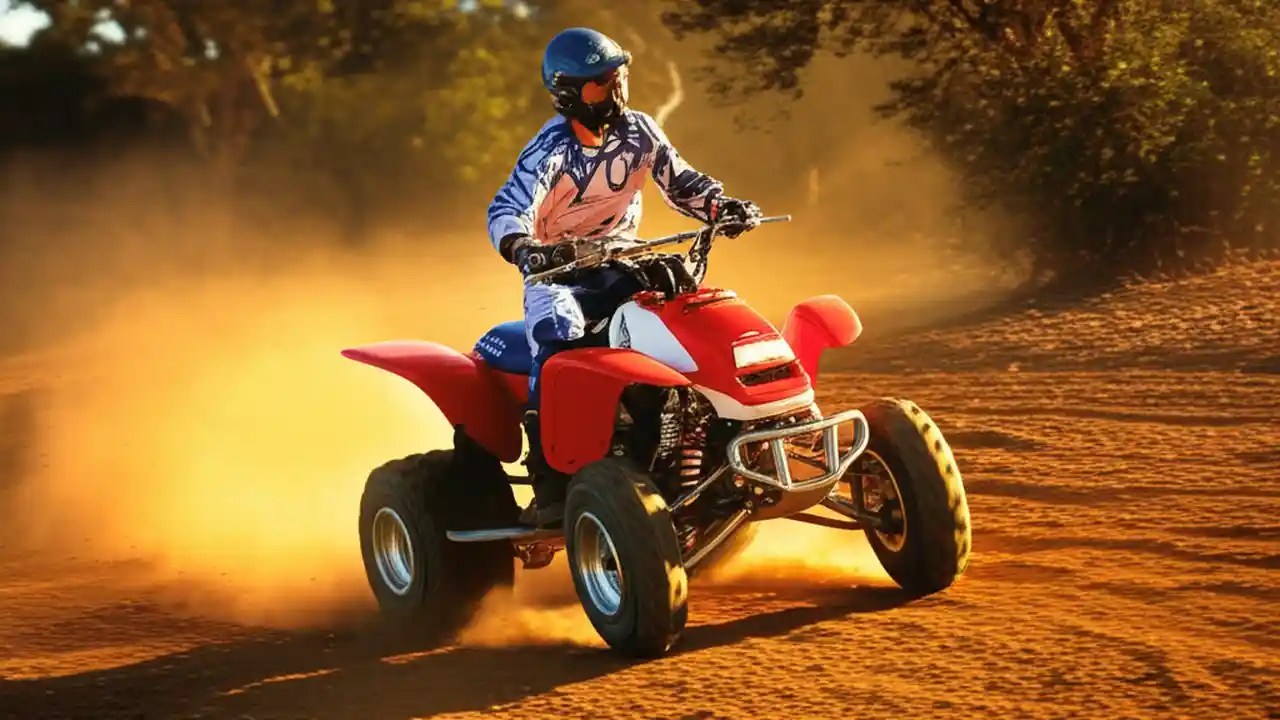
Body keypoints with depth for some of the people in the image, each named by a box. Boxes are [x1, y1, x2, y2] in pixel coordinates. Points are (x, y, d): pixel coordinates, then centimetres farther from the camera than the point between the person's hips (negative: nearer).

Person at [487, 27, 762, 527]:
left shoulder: (638, 131, -2)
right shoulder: (551, 150, -18)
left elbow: (680, 182, 4)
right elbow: (506, 211, -29)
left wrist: (722, 207, -16)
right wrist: (525, 248, -51)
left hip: (620, 264, 5)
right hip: (557, 271, -5)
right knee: (558, 342, -33)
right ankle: (548, 486, -34)